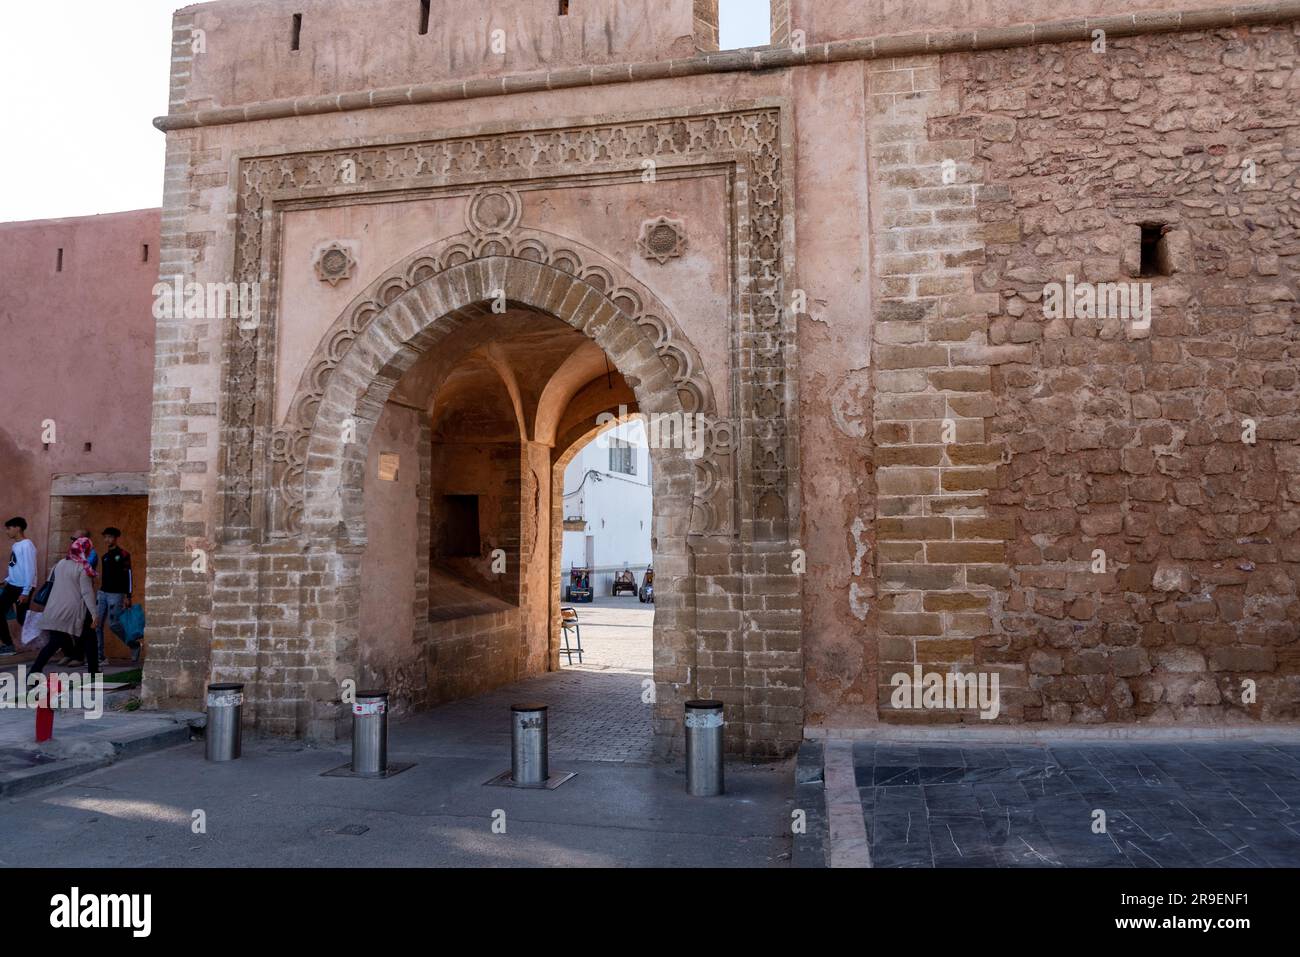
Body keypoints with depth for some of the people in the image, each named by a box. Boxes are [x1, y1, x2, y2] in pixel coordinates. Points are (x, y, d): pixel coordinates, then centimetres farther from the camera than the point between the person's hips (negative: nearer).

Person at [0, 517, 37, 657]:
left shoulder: (26, 545, -16)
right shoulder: (15, 545, 11)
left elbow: (30, 570, -19)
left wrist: (26, 592, -20)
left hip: (22, 588, -8)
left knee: (22, 619, -2)